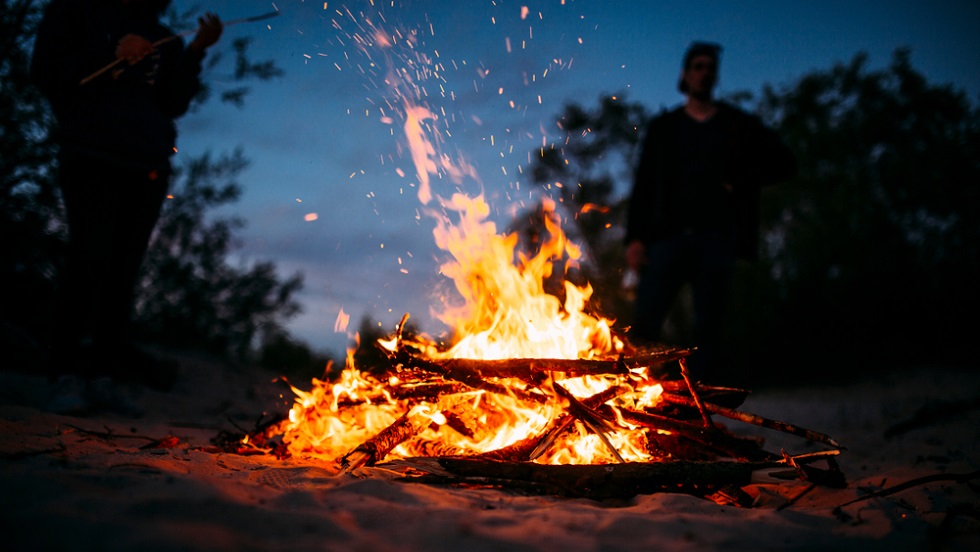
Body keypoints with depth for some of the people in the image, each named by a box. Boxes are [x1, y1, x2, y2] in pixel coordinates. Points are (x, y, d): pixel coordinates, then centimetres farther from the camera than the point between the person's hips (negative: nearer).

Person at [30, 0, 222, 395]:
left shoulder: (163, 40, 18)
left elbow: (174, 105, 8)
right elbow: (46, 73, 1)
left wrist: (196, 52, -4)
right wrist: (111, 54, -11)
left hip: (148, 164, 4)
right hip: (91, 155, -3)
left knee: (125, 264, -1)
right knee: (91, 254, -13)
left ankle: (114, 351, 0)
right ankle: (67, 353, -8)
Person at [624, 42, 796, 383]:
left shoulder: (738, 125, 16)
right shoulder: (664, 126, 16)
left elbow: (784, 163, 15)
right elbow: (643, 185, 8)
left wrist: (739, 183, 0)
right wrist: (635, 237, -5)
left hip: (717, 238, 0)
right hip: (669, 236, 0)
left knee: (708, 329, -3)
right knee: (644, 322, -14)